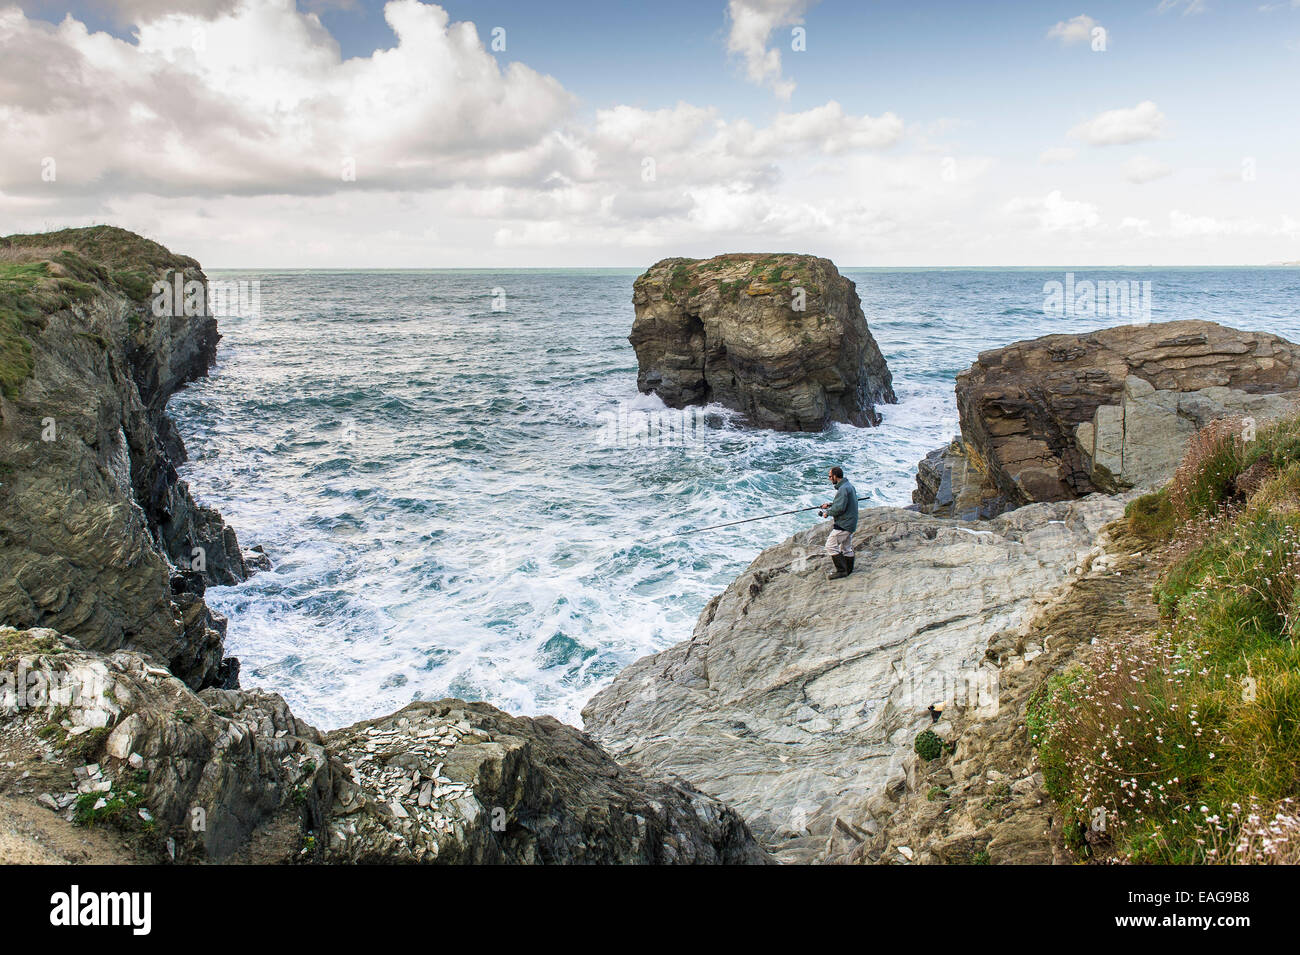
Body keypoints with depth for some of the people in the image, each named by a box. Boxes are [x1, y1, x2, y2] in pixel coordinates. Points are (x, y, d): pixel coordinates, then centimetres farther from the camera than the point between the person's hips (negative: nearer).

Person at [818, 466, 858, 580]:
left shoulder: (843, 489, -21)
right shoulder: (850, 486, 12)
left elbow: (840, 508, -26)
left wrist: (828, 513, -11)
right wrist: (829, 505, 16)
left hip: (843, 524, -10)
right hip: (851, 523, 10)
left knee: (831, 545, -7)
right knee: (847, 547, 17)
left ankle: (841, 570, -5)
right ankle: (848, 571, 25)